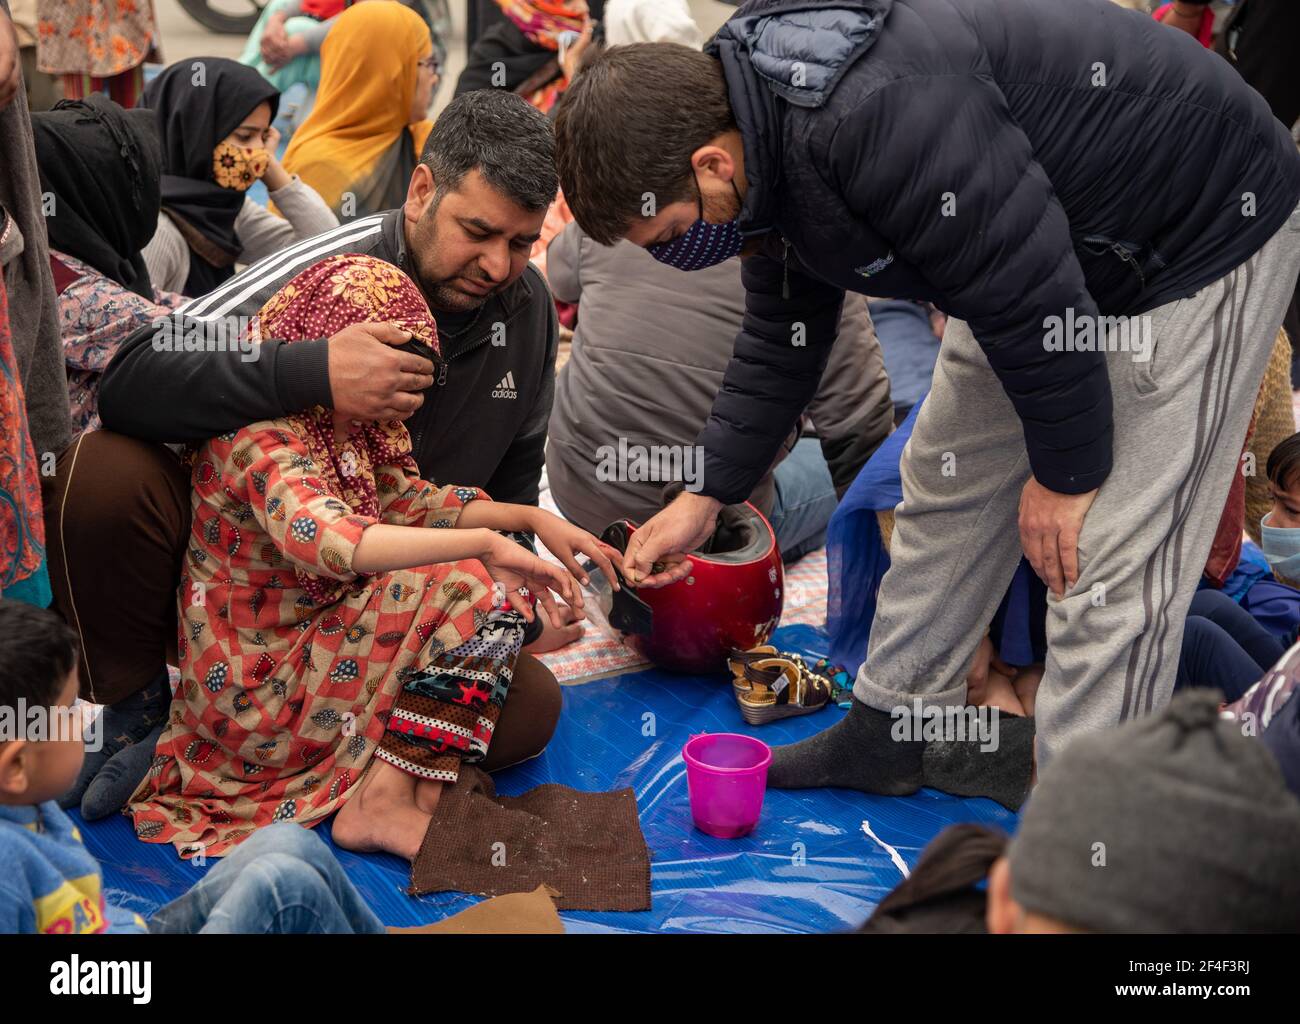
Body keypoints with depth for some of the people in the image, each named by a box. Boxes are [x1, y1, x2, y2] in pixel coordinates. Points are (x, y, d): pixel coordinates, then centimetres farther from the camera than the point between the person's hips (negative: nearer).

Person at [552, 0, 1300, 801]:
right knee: (947, 487, 14)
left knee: (1109, 560, -10)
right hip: (1057, 252, 9)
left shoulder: (877, 115, -38)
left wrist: (1065, 471, -18)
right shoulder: (764, 134, -5)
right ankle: (891, 731, 29)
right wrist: (706, 497, 9)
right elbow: (783, 332, 9)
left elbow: (1028, 290, -32)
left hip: (1206, 235, -9)